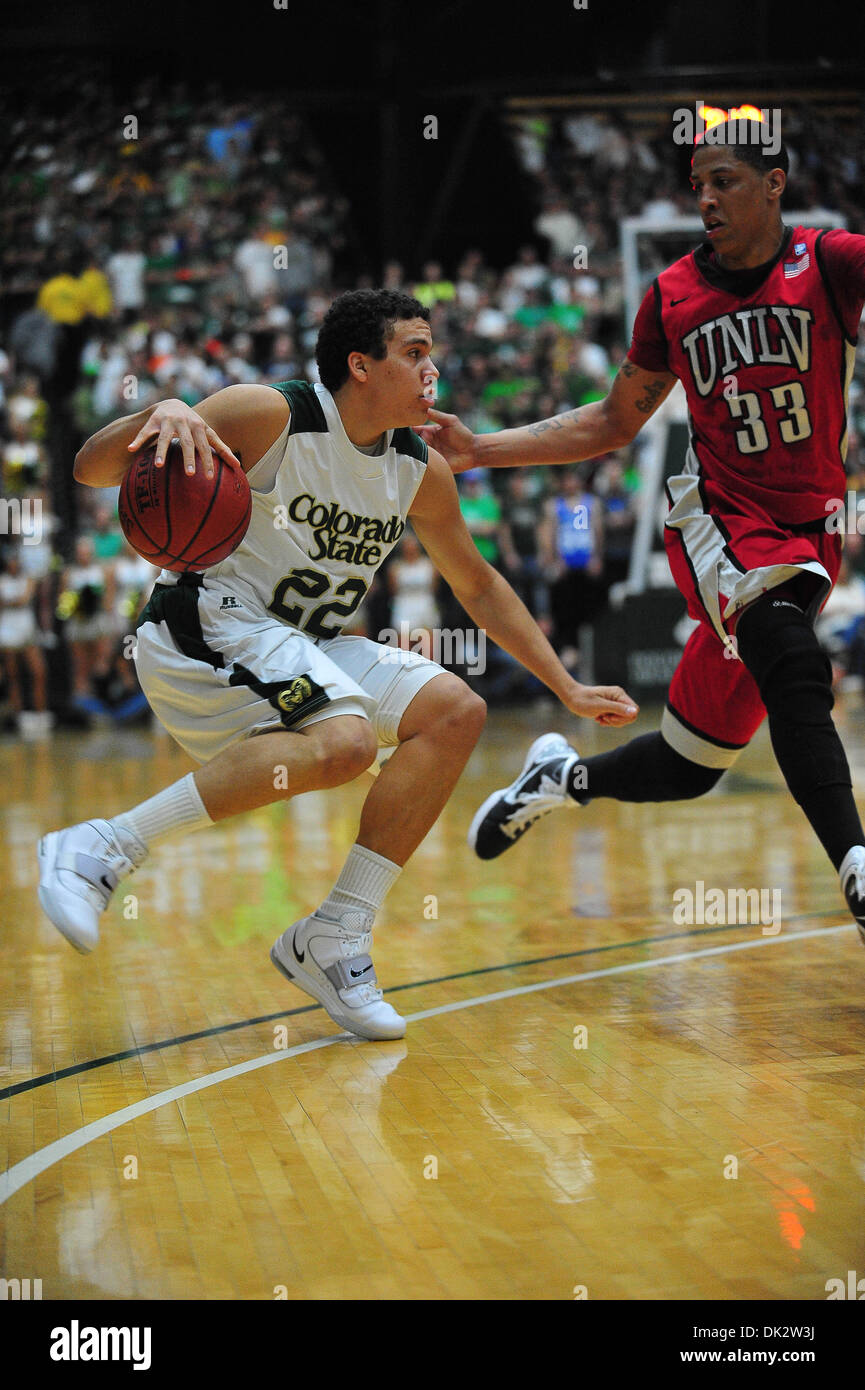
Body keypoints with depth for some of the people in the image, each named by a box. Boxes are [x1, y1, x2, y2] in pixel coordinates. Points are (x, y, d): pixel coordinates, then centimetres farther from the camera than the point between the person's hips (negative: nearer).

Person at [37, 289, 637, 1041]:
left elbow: (479, 585, 19)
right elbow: (91, 469, -17)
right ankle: (102, 849, -25)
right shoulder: (270, 416, -15)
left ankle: (333, 941, -4)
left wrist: (568, 689, 16)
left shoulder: (421, 470, 5)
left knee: (455, 712, -6)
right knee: (342, 741, -32)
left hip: (301, 647, 8)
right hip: (204, 623, -8)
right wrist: (161, 414, -39)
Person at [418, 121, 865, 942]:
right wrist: (483, 450, 5)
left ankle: (562, 777, 33)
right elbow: (612, 424, 13)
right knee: (795, 668, -33)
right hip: (719, 517, 0)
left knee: (689, 768, 4)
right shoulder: (673, 296, 2)